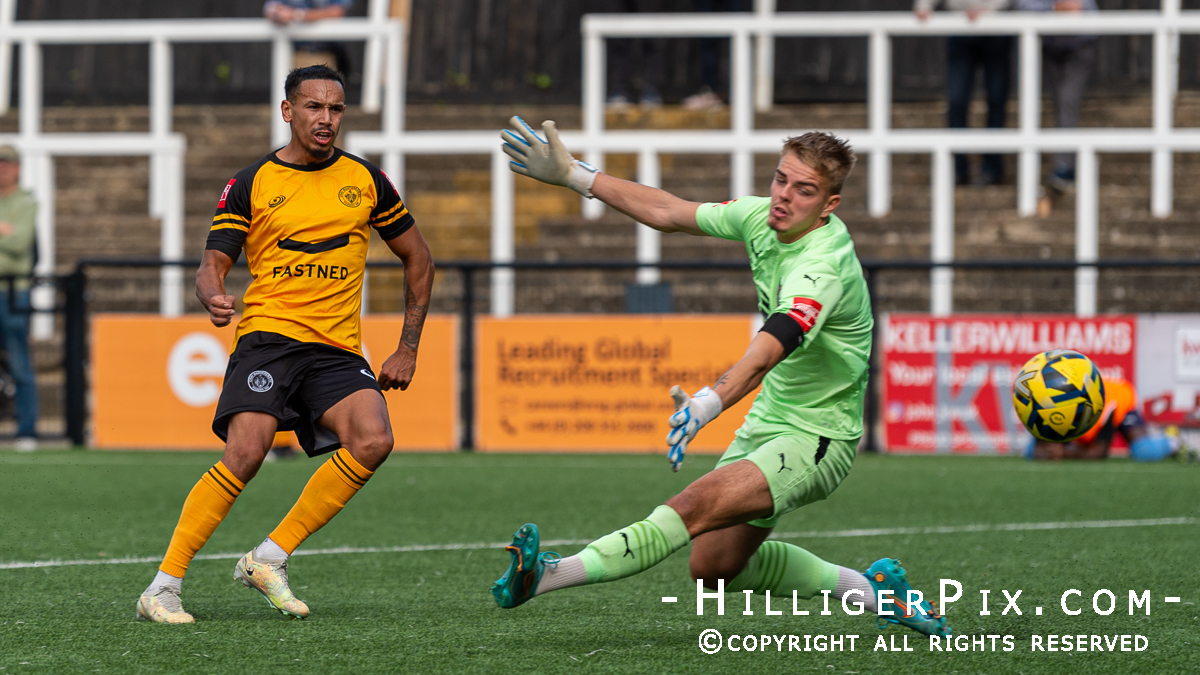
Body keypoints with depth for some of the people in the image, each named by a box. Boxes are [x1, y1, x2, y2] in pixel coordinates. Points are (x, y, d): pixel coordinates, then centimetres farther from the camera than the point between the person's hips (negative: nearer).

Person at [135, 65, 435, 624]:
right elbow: (214, 263, 2)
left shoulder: (365, 180, 12)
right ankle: (163, 586, -16)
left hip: (338, 349, 3)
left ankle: (269, 557, -13)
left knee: (373, 439, -25)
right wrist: (213, 297, -23)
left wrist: (408, 348, 15)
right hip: (267, 333, -3)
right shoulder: (250, 184, 5)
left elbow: (417, 258, 21)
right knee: (245, 456, -24)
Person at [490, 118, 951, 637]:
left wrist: (709, 403, -62)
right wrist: (574, 175, 7)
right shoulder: (762, 218, -4)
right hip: (769, 420, 9)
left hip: (816, 438, -9)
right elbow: (668, 213, 9)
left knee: (696, 506, -28)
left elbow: (767, 352, -46)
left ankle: (549, 575, -38)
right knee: (715, 567, 12)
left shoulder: (822, 267, -29)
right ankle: (869, 588, 26)